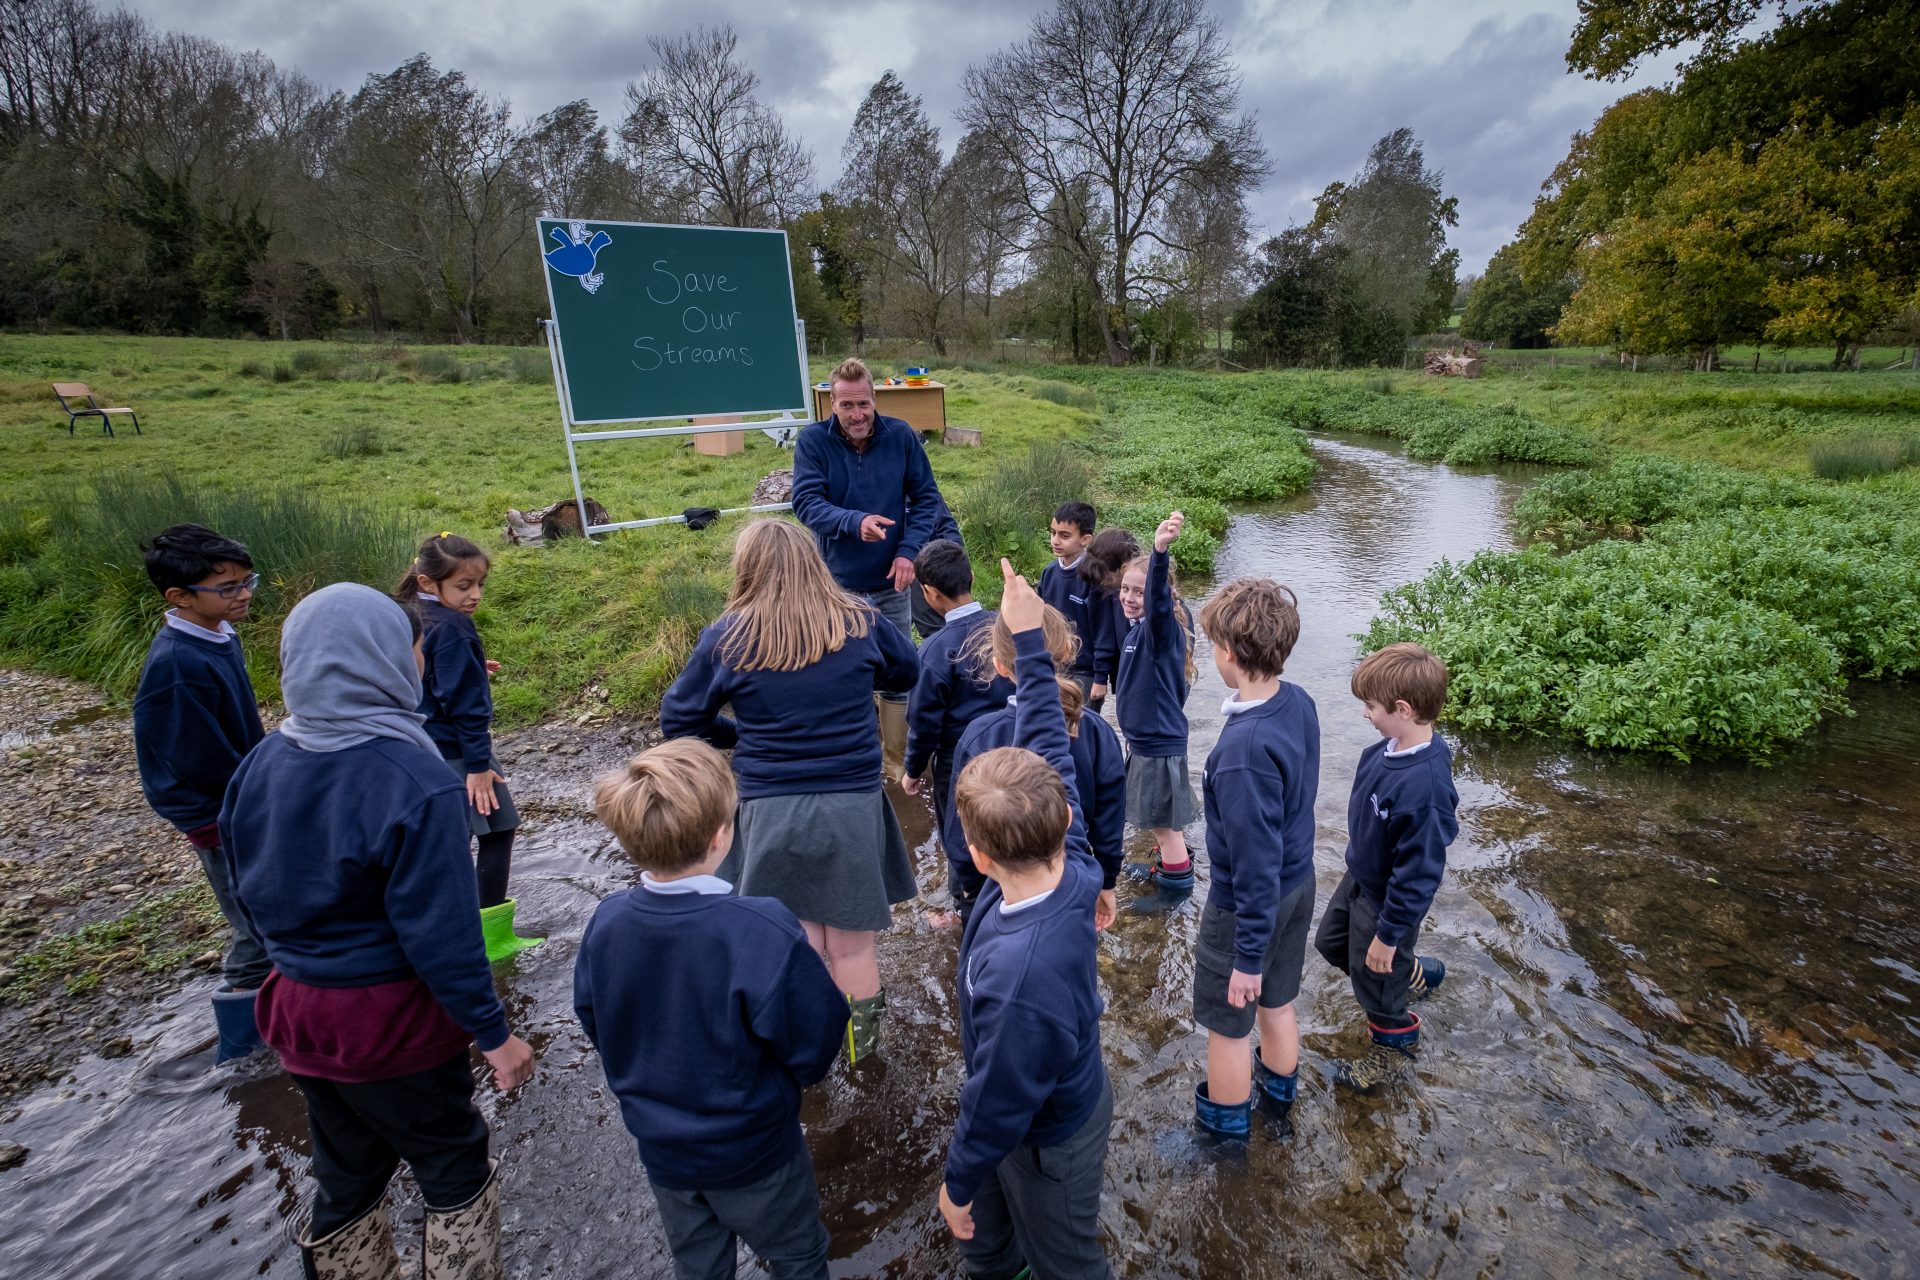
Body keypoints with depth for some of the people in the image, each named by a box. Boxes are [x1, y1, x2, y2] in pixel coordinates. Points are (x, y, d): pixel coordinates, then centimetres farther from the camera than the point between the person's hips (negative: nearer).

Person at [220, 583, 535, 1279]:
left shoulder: (261, 763, -5)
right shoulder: (414, 782, -27)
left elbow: (253, 893, 7)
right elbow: (439, 932, -24)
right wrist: (493, 1032, -13)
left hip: (298, 1007, 7)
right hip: (392, 1018, -6)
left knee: (345, 1171, 26)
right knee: (454, 1167, 17)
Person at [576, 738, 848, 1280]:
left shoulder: (606, 922, -20)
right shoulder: (765, 934, -36)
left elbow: (595, 1024, -2)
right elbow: (816, 1046, -24)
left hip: (660, 1149, 5)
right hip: (751, 1152, -4)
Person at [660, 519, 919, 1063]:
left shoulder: (727, 637, -7)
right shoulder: (860, 621, -4)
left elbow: (678, 719, 3)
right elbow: (909, 672, 13)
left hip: (772, 809, -1)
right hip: (854, 803, 1)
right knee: (852, 941, 17)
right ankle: (861, 1042, 35)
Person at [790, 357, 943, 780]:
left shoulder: (901, 436, -6)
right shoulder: (812, 440, -10)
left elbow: (927, 498, 0)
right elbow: (805, 503, -17)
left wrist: (909, 550, -13)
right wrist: (855, 522, -35)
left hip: (891, 582, 2)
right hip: (837, 583, -1)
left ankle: (897, 759, 31)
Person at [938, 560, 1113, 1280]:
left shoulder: (1018, 978, -46)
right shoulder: (1074, 869, -26)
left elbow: (999, 1104, -28)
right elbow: (1046, 743, -16)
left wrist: (958, 1180, -8)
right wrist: (1029, 639, -8)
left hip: (1049, 1140, -7)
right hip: (1074, 1093, 7)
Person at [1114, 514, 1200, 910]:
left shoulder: (1161, 628, -25)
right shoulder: (1137, 628, 2)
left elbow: (1158, 598, -46)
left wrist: (1160, 551, -62)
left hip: (1159, 740, -9)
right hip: (1143, 736, 9)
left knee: (1164, 819, 7)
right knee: (1156, 817, 25)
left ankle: (1177, 885, 25)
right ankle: (1165, 865, 43)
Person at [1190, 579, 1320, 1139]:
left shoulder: (1245, 747, -36)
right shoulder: (1299, 703, -10)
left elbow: (1256, 862, -30)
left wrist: (1249, 955, -17)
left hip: (1248, 904, -7)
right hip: (1298, 883, 8)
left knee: (1228, 1024, 17)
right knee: (1277, 1004, 29)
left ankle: (1225, 1129, 41)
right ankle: (1279, 1101, 53)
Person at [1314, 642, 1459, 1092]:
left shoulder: (1424, 786, -39)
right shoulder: (1390, 747, -13)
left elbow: (1418, 872, -30)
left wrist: (1389, 933, -20)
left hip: (1388, 899, -8)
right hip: (1360, 877, 8)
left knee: (1373, 979, 17)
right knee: (1331, 943, 28)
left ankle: (1396, 1042, 47)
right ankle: (1415, 974, 50)